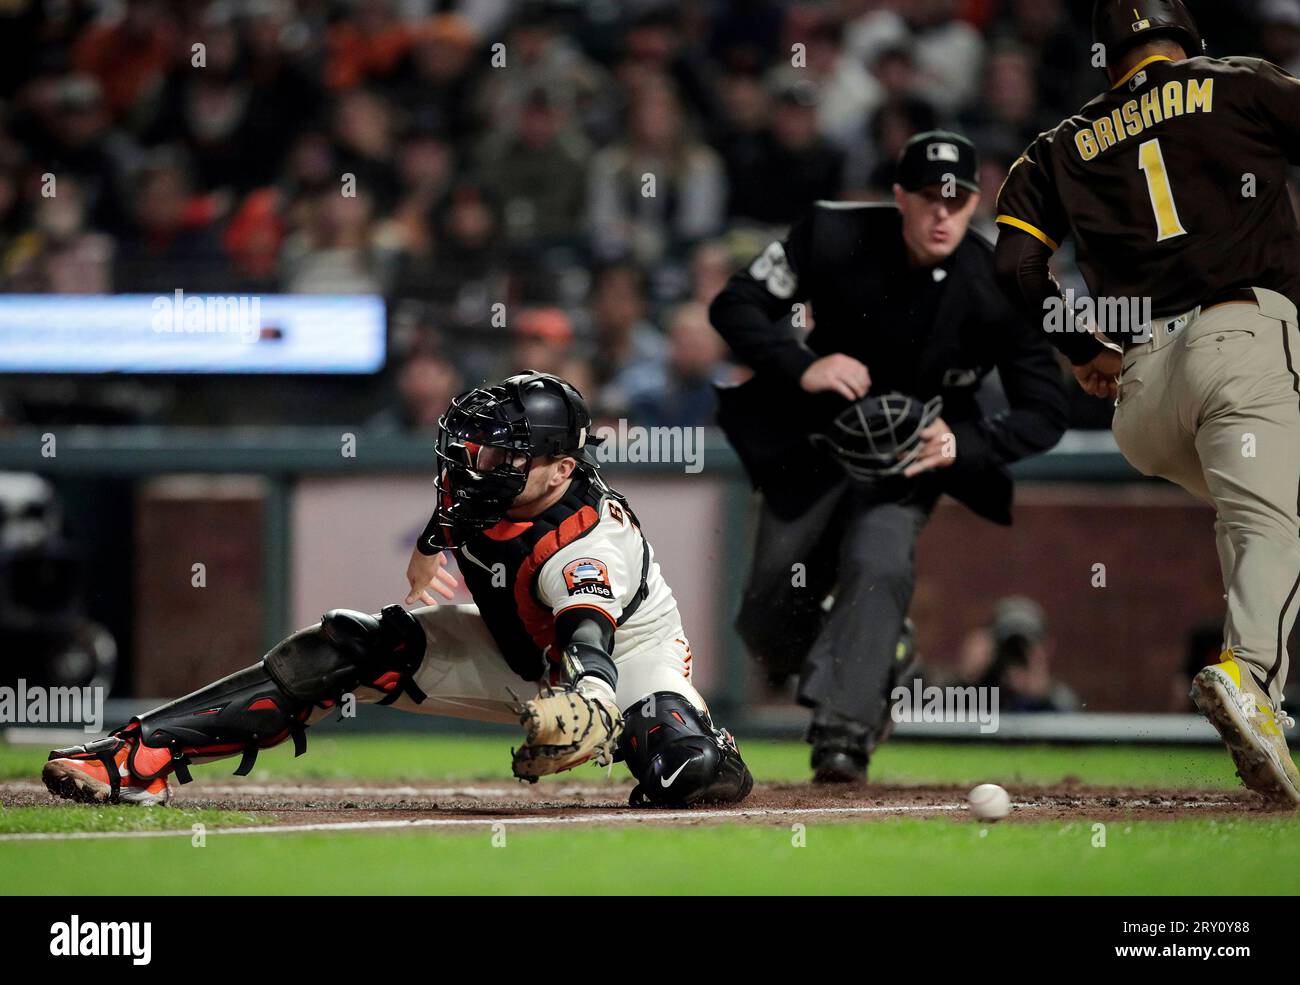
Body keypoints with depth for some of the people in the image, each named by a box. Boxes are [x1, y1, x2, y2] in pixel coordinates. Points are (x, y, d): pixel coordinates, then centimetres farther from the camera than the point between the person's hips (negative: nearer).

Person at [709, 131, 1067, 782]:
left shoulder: (996, 290, -21)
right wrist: (800, 369, -31)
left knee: (878, 569, -30)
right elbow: (734, 306, -14)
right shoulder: (833, 235, -19)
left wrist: (962, 445, -33)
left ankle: (842, 730, -29)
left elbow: (1046, 415, -16)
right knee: (768, 619, 4)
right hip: (813, 442, 2)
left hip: (916, 457, -2)